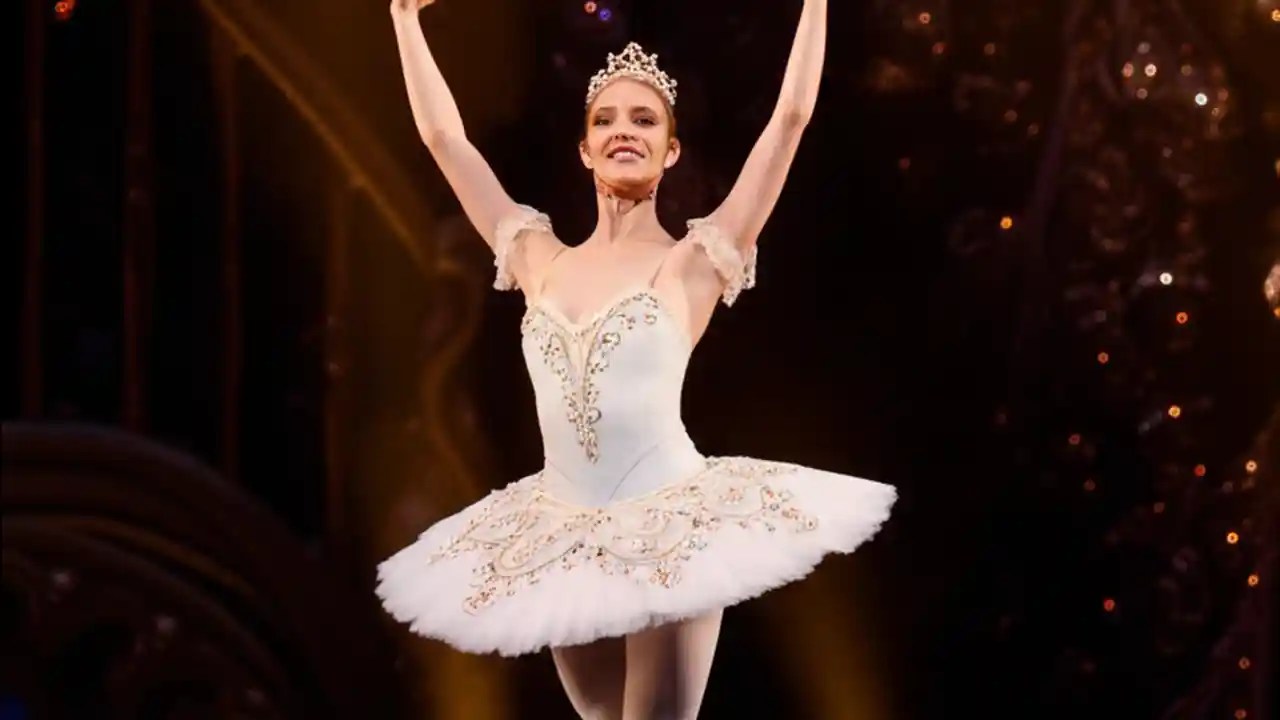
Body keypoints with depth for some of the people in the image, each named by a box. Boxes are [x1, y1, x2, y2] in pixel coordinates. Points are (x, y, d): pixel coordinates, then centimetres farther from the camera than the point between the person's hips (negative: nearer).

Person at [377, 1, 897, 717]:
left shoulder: (691, 262, -1)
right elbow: (445, 137, 15)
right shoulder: (542, 263, 9)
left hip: (668, 527, -4)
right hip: (562, 538, 4)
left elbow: (791, 116, -4)